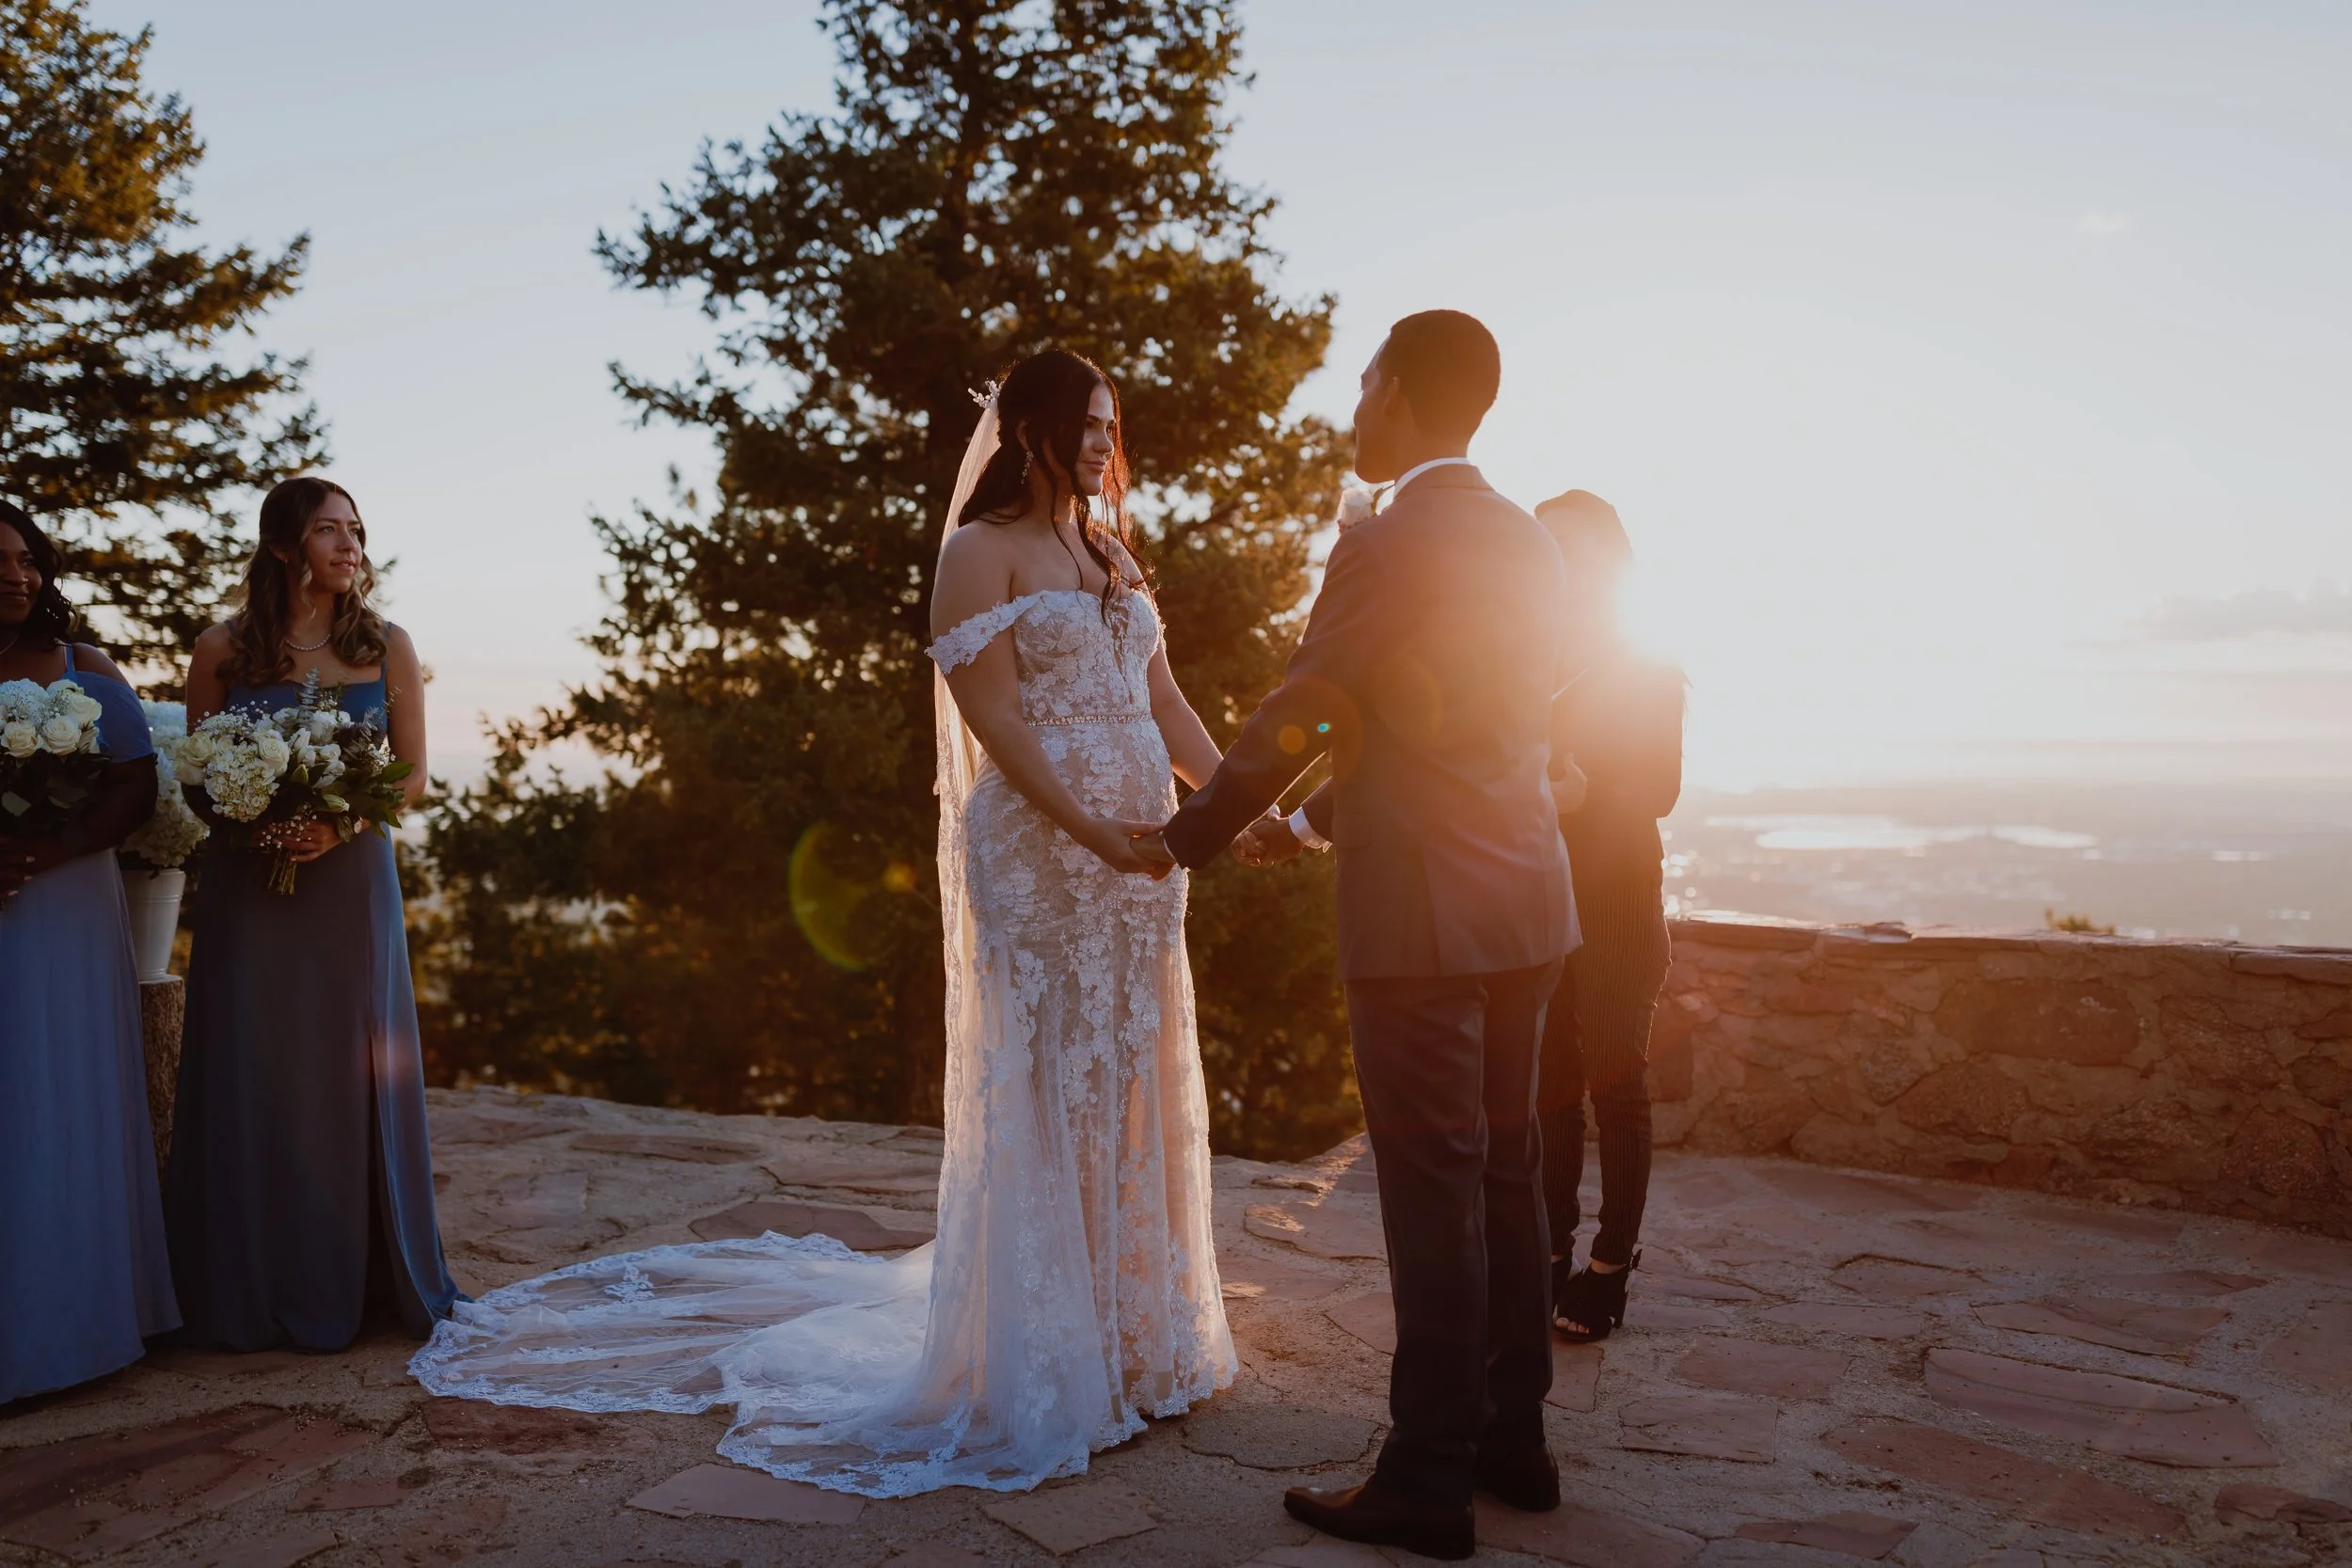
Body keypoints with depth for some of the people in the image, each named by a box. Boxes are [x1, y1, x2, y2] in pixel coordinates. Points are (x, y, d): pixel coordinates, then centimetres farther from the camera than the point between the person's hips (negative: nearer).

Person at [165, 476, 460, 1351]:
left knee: (353, 1075, 3)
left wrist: (339, 822, -13)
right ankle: (256, 1294, 16)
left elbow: (413, 774, 3)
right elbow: (195, 783, 4)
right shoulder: (223, 650, 2)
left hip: (351, 882, 1)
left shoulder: (386, 646, 4)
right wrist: (252, 823, -15)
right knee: (251, 1078, 3)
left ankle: (361, 1281, 16)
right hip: (247, 887, 0)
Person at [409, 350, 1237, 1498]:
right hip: (1036, 853, -7)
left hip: (1141, 854, 7)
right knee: (1045, 1093, -2)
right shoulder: (981, 551, -3)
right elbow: (995, 717, -14)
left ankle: (1134, 1334, 25)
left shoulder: (1115, 557, 19)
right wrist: (1089, 829, -22)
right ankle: (1043, 1369, 10)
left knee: (1136, 1086, 11)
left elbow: (1164, 706, 15)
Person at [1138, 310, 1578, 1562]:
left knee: (1433, 1193, -1)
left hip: (1421, 912, -8)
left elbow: (1293, 717, -10)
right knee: (1504, 1173, 15)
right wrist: (1314, 822, 23)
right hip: (1522, 901, 8)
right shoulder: (1528, 544, 12)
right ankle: (1513, 1437, 27)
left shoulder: (1387, 543, -13)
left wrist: (1186, 839, 4)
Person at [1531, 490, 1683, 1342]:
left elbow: (1658, 789, -7)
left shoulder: (1648, 669, 0)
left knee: (1615, 1081, 0)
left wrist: (1583, 788, -23)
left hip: (1615, 896, -4)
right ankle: (1553, 1255, 16)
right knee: (1550, 1081, 7)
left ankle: (1609, 1267, 8)